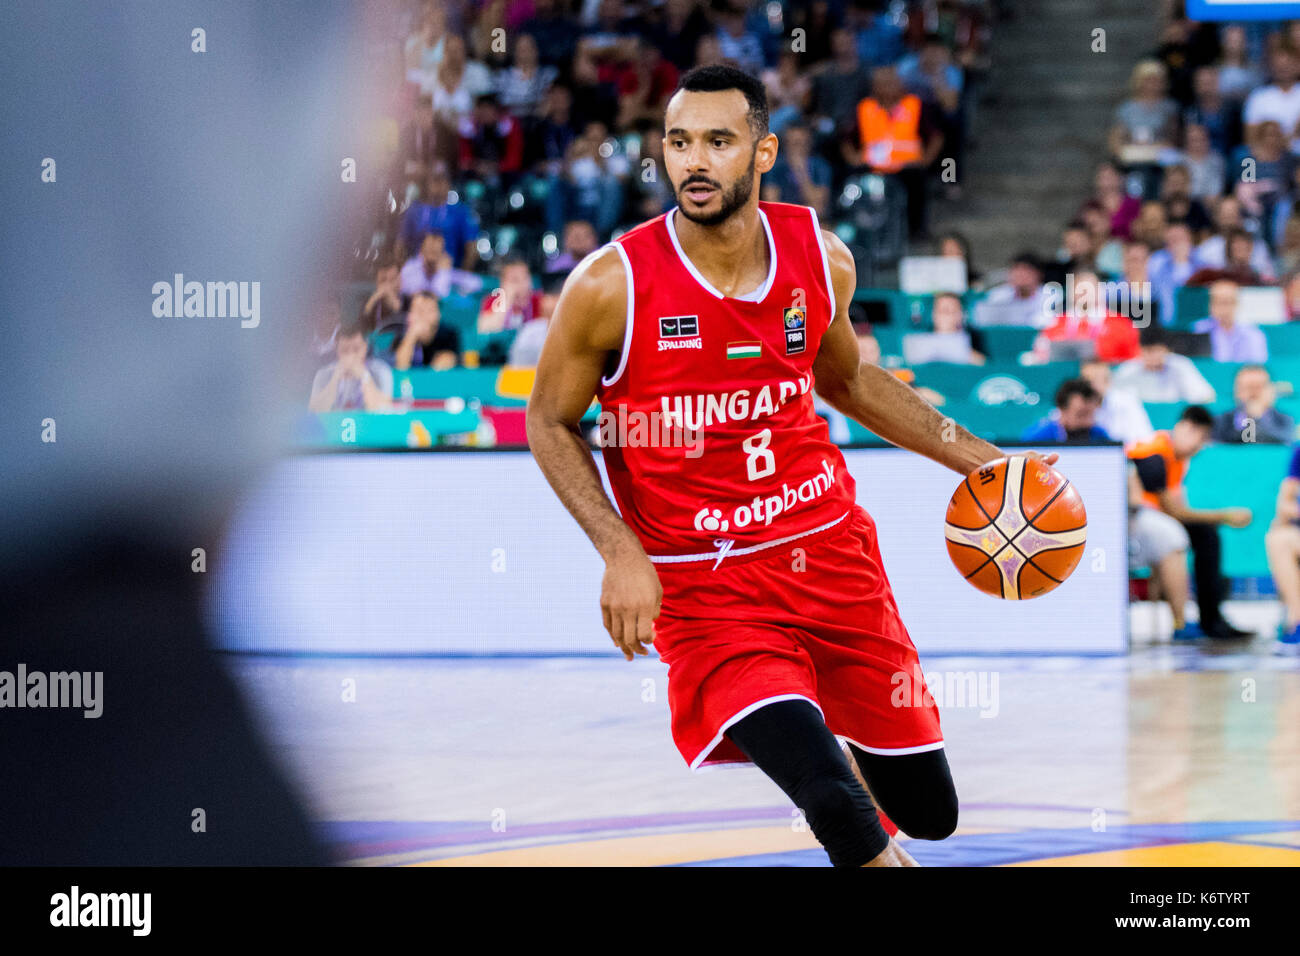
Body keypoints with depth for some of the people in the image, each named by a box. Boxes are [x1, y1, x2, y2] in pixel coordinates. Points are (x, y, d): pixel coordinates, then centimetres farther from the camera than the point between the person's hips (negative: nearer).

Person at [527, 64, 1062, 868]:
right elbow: (551, 423, -1)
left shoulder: (821, 259, -3)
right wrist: (622, 553, -13)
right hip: (700, 583, -4)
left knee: (928, 813, 12)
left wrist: (973, 458, 12)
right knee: (838, 809, -26)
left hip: (830, 544, 5)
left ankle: (820, 747, 45)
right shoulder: (612, 286, -15)